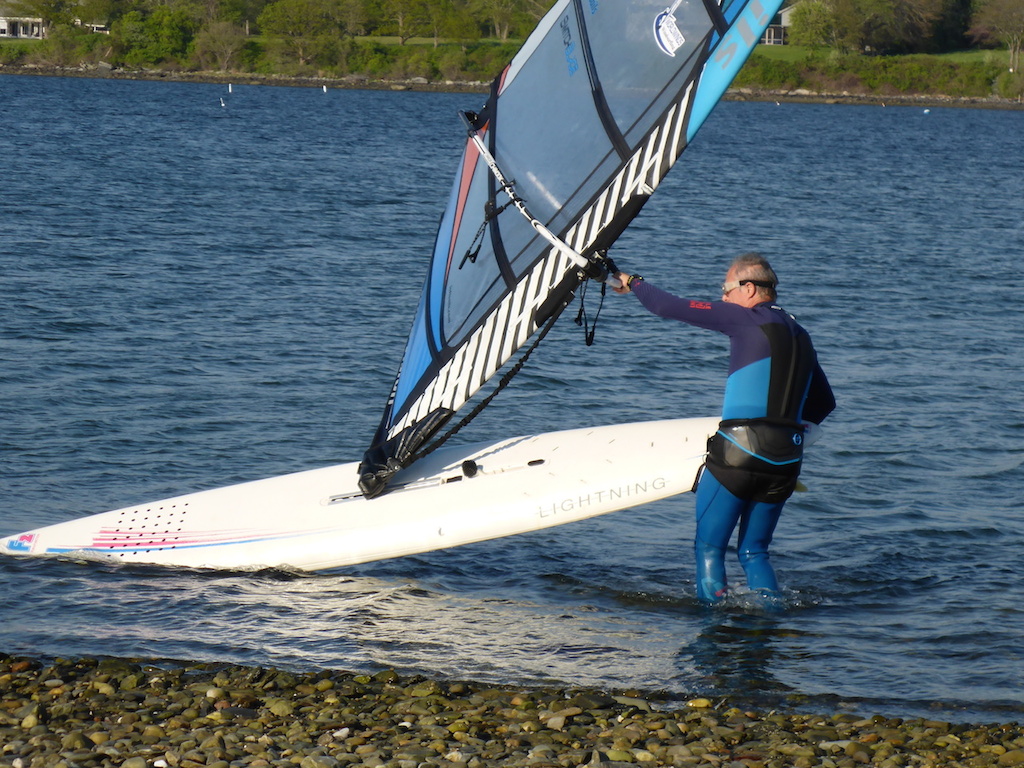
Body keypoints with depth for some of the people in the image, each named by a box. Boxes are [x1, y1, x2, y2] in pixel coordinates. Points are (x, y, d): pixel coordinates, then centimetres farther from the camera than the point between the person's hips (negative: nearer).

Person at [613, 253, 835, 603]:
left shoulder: (746, 319, -5)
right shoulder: (800, 336, 16)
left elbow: (668, 307, -4)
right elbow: (824, 403, 26)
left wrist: (634, 284, 12)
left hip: (738, 455, -7)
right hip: (786, 460, 7)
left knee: (709, 548, 6)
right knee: (754, 552, 17)